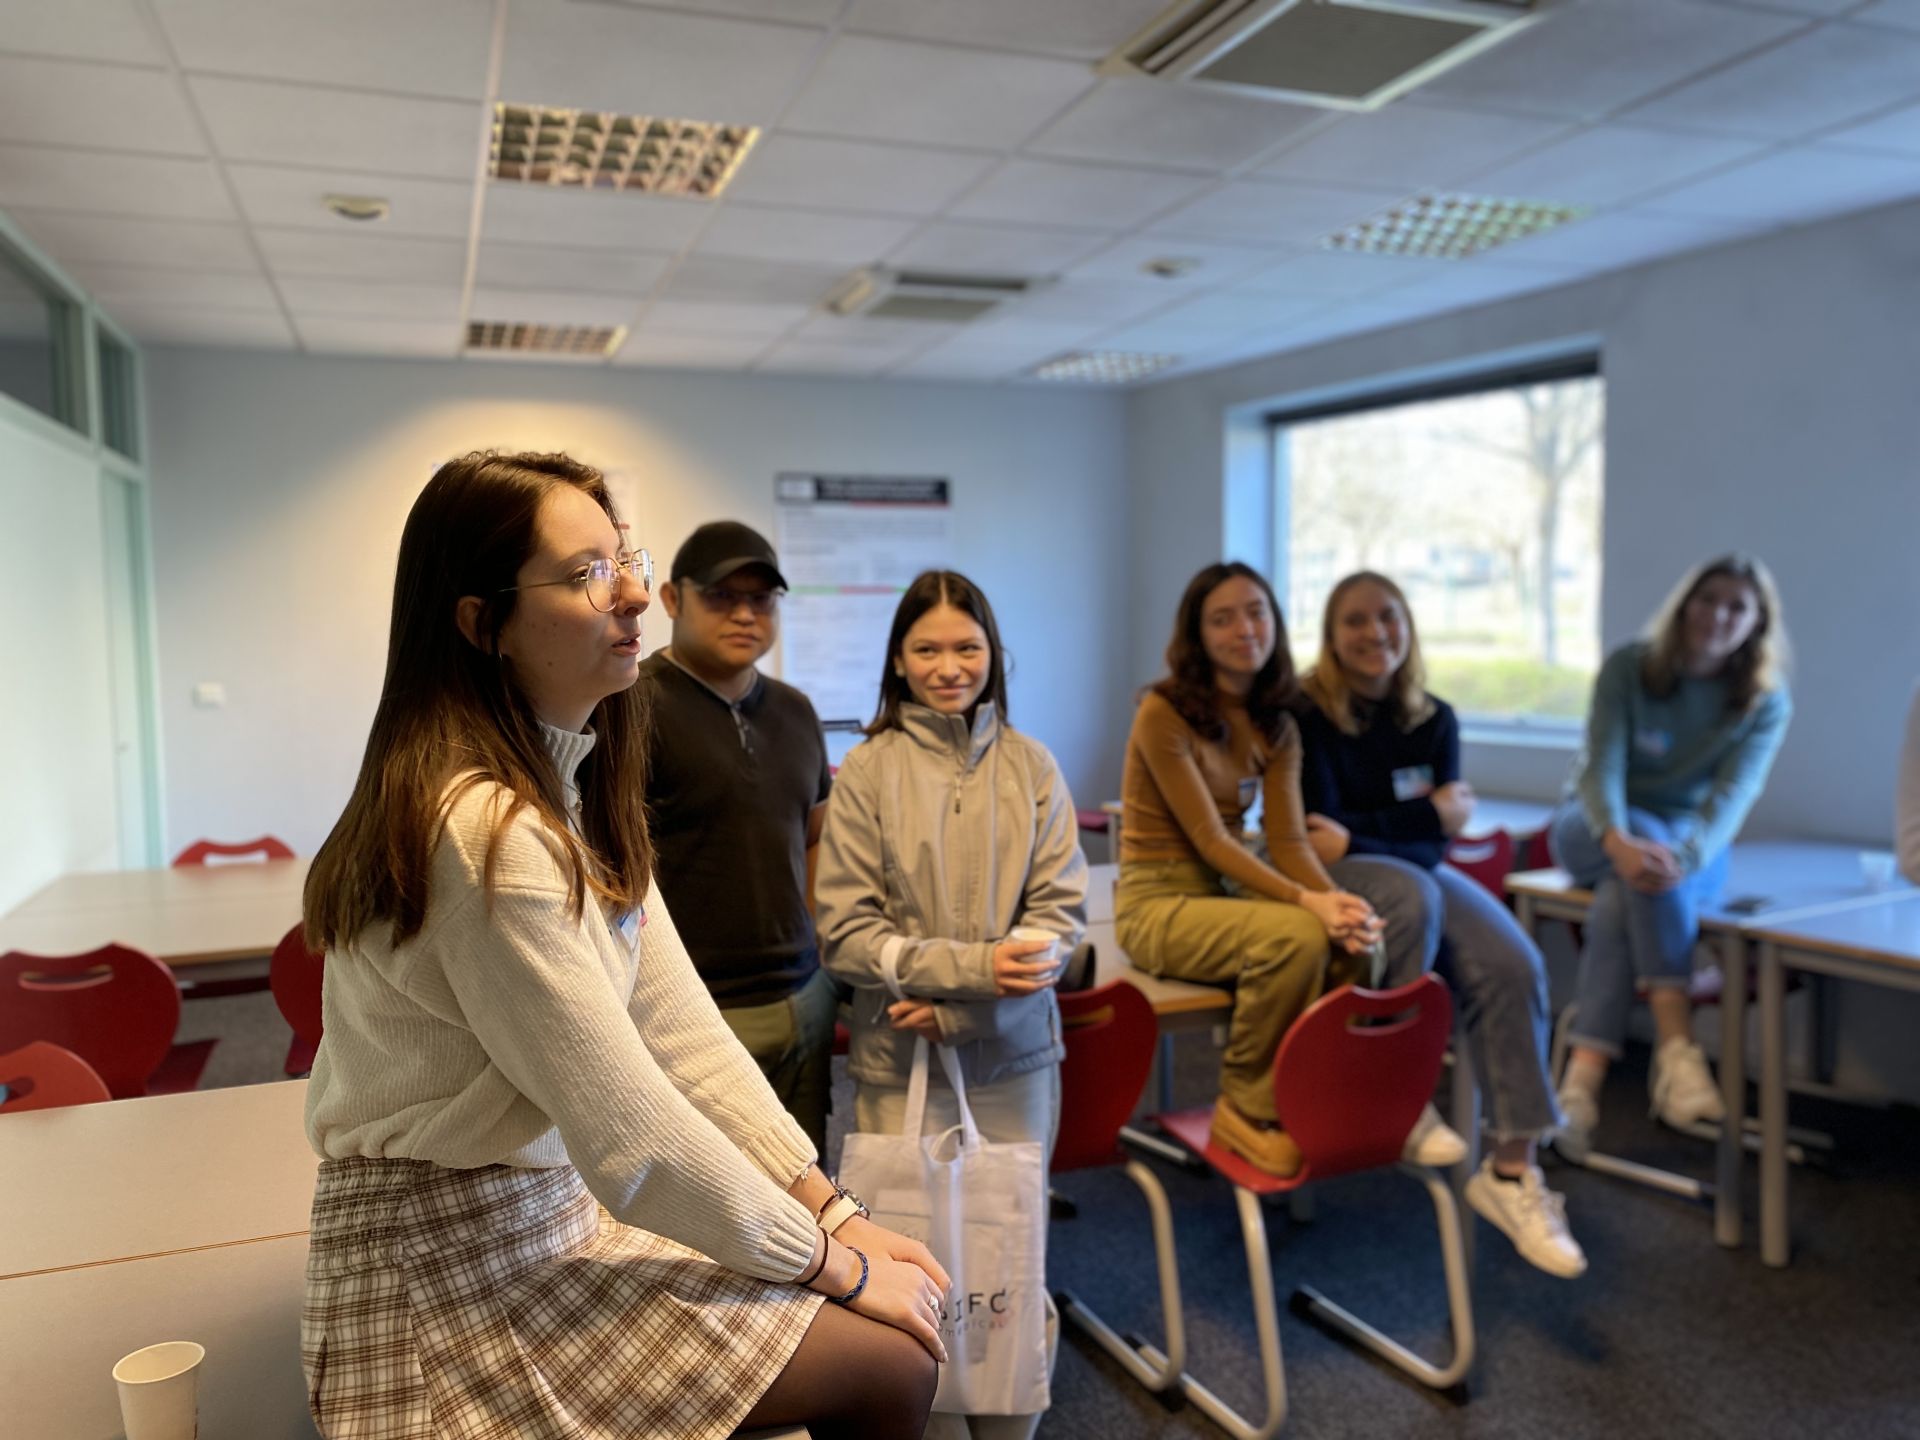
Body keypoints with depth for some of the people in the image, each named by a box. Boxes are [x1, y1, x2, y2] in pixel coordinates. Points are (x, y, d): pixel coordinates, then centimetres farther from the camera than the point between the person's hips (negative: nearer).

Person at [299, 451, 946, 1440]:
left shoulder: (575, 786, 4)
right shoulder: (482, 828, -27)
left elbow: (683, 1031, 1)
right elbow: (631, 1139, -24)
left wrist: (832, 1210, -3)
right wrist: (834, 1265, -12)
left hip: (564, 1202, 8)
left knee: (894, 1293, 9)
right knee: (891, 1360, -6)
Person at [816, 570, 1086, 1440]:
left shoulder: (1030, 766, 1)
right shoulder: (866, 772, -5)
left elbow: (1061, 912, 0)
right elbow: (844, 931, -6)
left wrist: (955, 1004, -11)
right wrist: (969, 965, -18)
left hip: (1016, 1054, 2)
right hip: (899, 1064, -1)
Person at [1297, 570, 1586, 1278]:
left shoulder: (1433, 720, 5)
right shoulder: (1306, 715, -9)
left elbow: (1437, 842, -2)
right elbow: (1314, 831, -14)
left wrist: (1356, 838, -18)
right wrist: (1427, 815, -13)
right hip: (1333, 886, -4)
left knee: (1515, 967, -20)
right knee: (1411, 891, -35)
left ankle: (1512, 1169, -15)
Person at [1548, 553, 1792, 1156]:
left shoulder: (1767, 702, -6)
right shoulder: (1627, 667, -8)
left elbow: (1733, 795, -19)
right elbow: (1601, 765, -19)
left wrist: (1683, 857, -41)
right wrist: (1619, 841, -41)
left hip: (1695, 843, 0)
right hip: (1595, 828, 0)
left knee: (1618, 901, -35)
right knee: (1647, 831, -38)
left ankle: (1583, 1079, -42)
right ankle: (1676, 1042, -43)